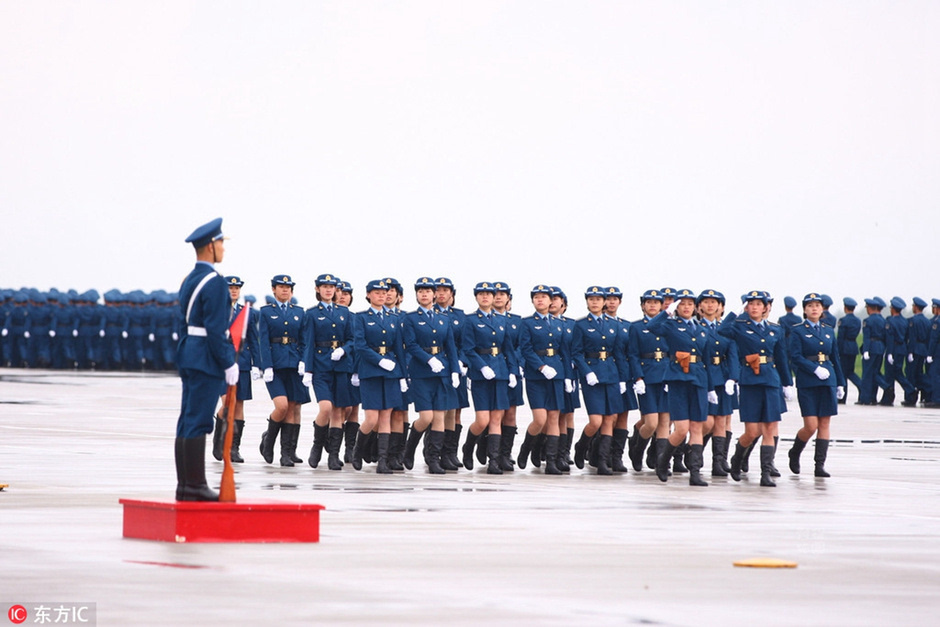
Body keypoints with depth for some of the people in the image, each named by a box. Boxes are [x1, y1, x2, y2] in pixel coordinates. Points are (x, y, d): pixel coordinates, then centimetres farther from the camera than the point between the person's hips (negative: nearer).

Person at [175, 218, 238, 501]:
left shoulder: (189, 280, 14)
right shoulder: (214, 282, -15)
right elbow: (215, 329, -19)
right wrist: (229, 364, -14)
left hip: (189, 357, 10)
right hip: (207, 360, -9)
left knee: (187, 422, 9)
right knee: (198, 422, -8)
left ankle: (185, 485, 11)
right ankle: (194, 485, -8)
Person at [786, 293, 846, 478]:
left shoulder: (829, 331, 13)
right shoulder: (798, 331, -1)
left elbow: (835, 358, 16)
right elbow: (795, 357, -10)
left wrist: (840, 383, 15)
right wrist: (816, 369, -19)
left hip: (828, 381, 4)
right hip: (807, 383, -4)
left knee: (824, 424, 0)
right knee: (811, 426, -8)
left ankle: (820, 464, 2)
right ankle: (794, 453, 18)